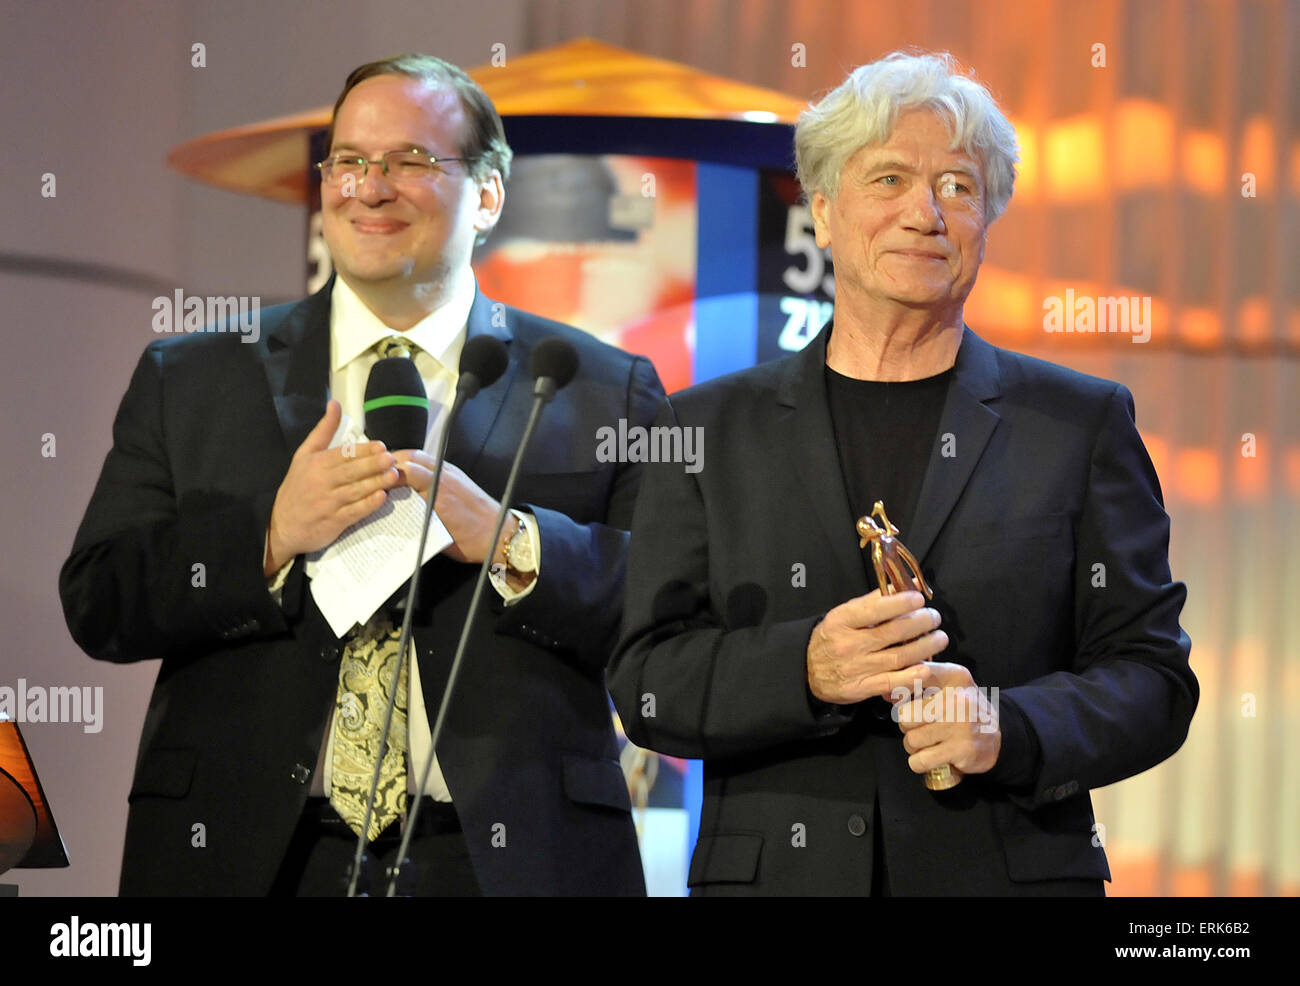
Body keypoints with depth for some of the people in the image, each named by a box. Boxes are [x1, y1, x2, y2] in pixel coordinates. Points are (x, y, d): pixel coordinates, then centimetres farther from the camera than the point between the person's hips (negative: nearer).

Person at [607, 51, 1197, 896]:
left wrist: (1010, 727, -15)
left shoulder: (1081, 423, 7)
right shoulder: (710, 428, 8)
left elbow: (1150, 674, 3)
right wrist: (805, 670, -15)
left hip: (1012, 867, 0)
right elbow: (648, 683, 2)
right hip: (774, 869, 1)